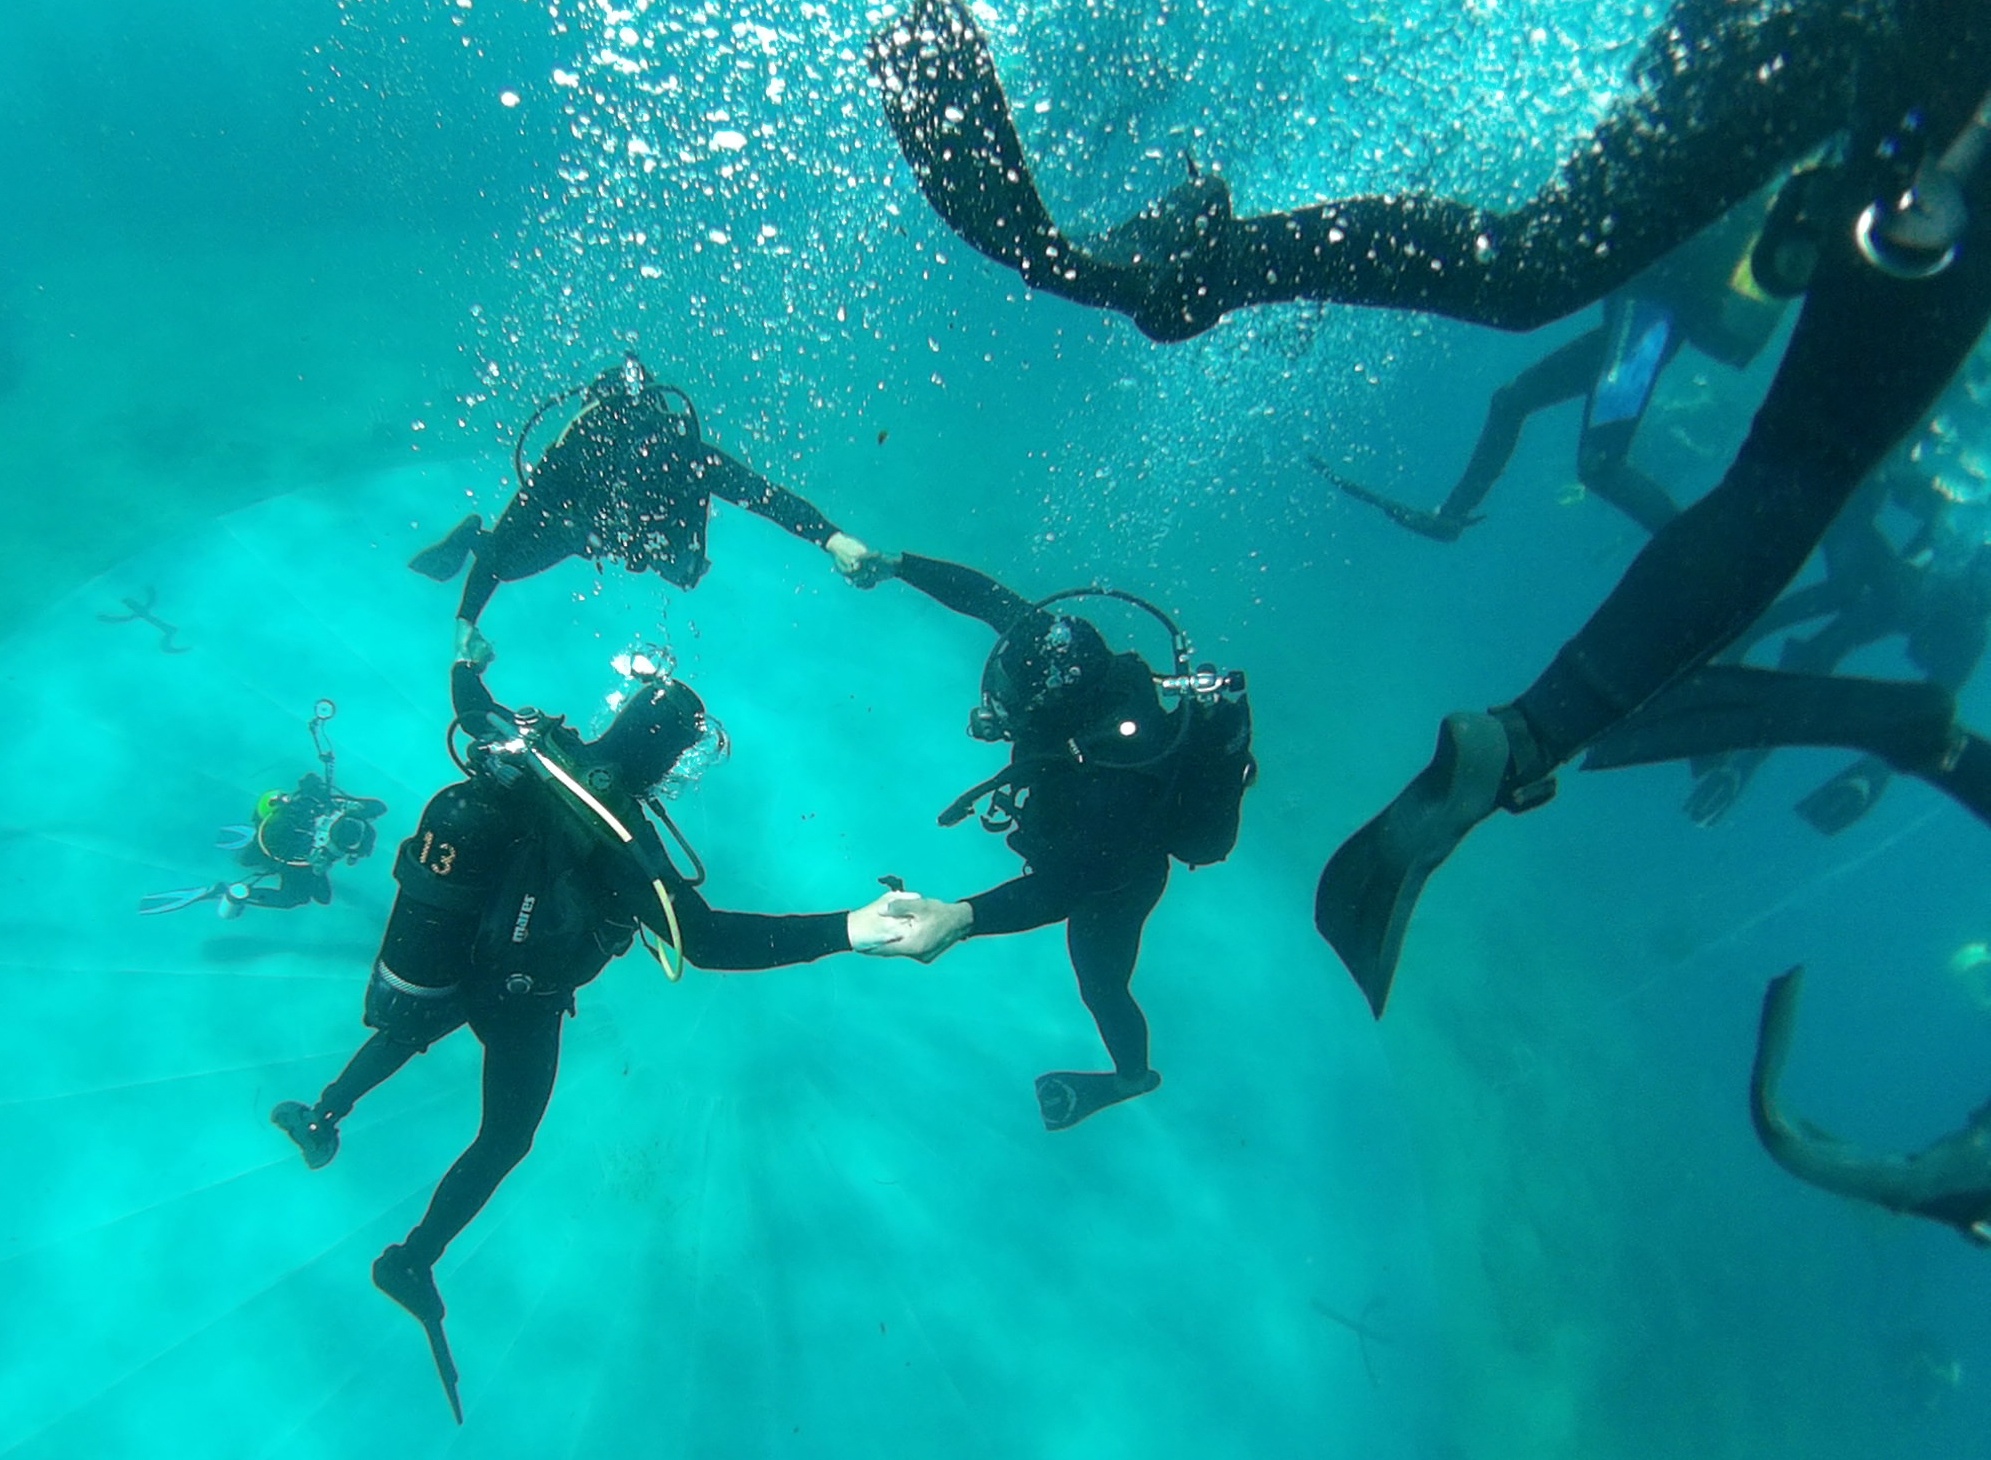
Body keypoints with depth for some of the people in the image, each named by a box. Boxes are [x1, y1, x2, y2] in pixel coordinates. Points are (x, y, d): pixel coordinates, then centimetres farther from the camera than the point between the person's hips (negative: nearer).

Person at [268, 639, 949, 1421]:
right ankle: (413, 1261, 37)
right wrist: (849, 929, -56)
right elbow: (703, 937, -47)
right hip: (517, 999, -6)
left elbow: (471, 702, 3)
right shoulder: (618, 838, -38)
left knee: (409, 1028, 40)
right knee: (506, 1138, 22)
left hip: (428, 962, 6)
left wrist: (469, 659, 27)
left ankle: (323, 1114, 61)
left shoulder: (527, 740, -20)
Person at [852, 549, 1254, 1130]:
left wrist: (963, 918, -59)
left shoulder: (1113, 783, -48)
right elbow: (985, 594, -18)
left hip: (1117, 878, -6)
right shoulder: (1054, 647, -31)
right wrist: (894, 564, -16)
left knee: (1100, 980, 20)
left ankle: (1133, 1076, 53)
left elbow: (1063, 885, -46)